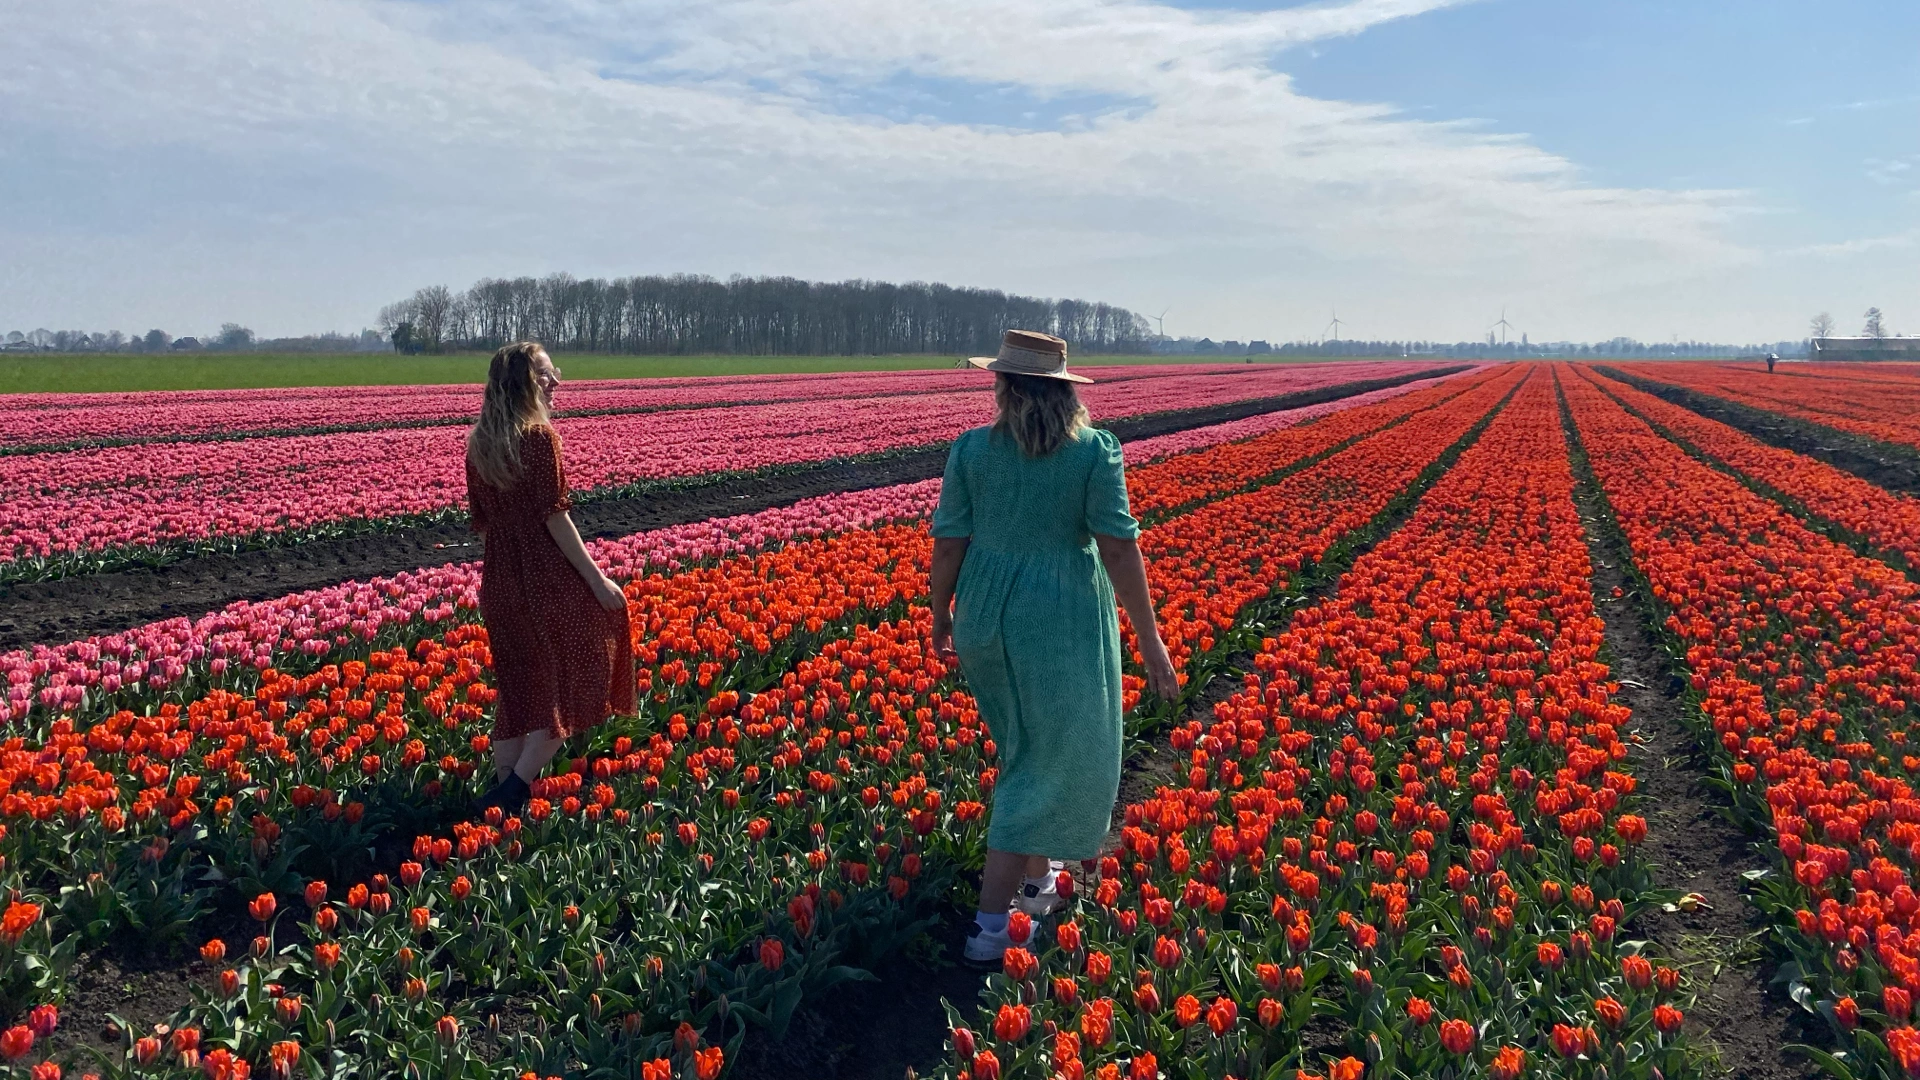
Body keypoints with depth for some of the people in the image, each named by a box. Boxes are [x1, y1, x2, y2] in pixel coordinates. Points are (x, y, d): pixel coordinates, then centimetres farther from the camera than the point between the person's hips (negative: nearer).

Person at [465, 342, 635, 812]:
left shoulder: (479, 442, 8)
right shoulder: (539, 435, -14)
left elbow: (480, 520, 14)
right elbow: (554, 517, -17)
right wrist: (597, 579, -13)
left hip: (499, 581, 7)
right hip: (548, 579, -7)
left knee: (519, 684, 18)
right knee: (566, 681, 8)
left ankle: (503, 786, 21)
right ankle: (517, 786, 1)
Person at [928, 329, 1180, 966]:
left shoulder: (972, 449, -5)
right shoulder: (1095, 451, -11)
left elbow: (948, 543, -2)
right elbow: (1118, 548, -15)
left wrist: (941, 616, 12)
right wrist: (1150, 639, -11)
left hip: (986, 618, 4)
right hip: (1062, 622, -4)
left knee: (1026, 746, 24)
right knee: (1051, 764, 5)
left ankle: (1036, 875, 40)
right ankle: (991, 924, 4)